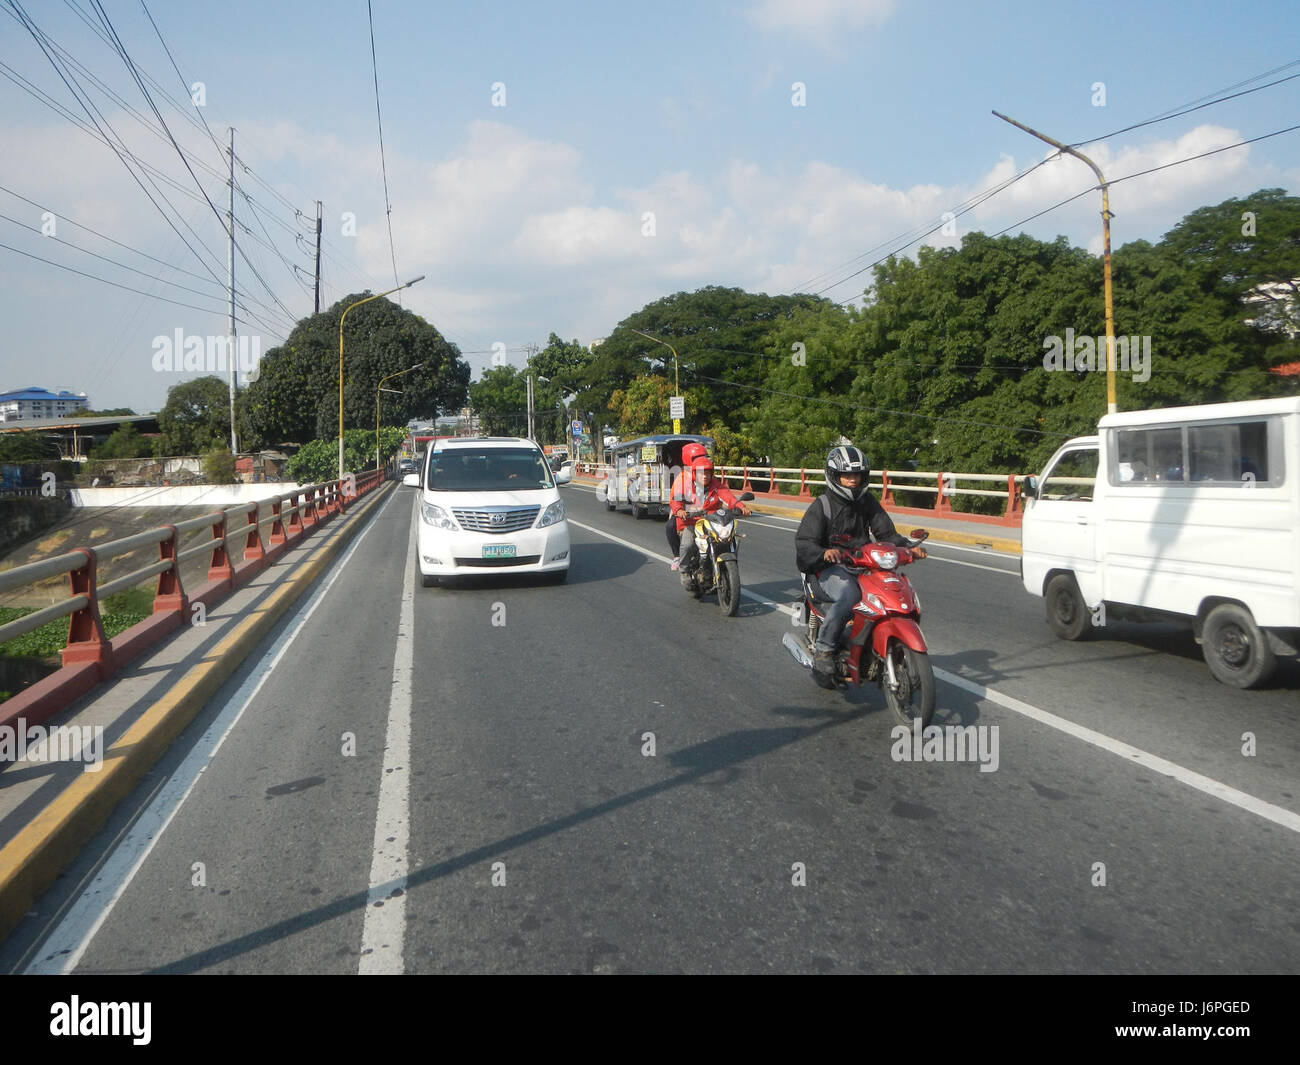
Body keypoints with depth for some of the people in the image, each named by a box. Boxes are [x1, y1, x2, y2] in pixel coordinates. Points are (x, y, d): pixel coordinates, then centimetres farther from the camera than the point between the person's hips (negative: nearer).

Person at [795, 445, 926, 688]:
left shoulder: (868, 502, 14)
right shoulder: (822, 506, -2)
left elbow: (886, 533, 14)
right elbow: (804, 542, -11)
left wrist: (909, 547, -6)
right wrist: (824, 552, -34)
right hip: (831, 568, -5)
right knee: (848, 596, -35)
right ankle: (823, 651, -24)